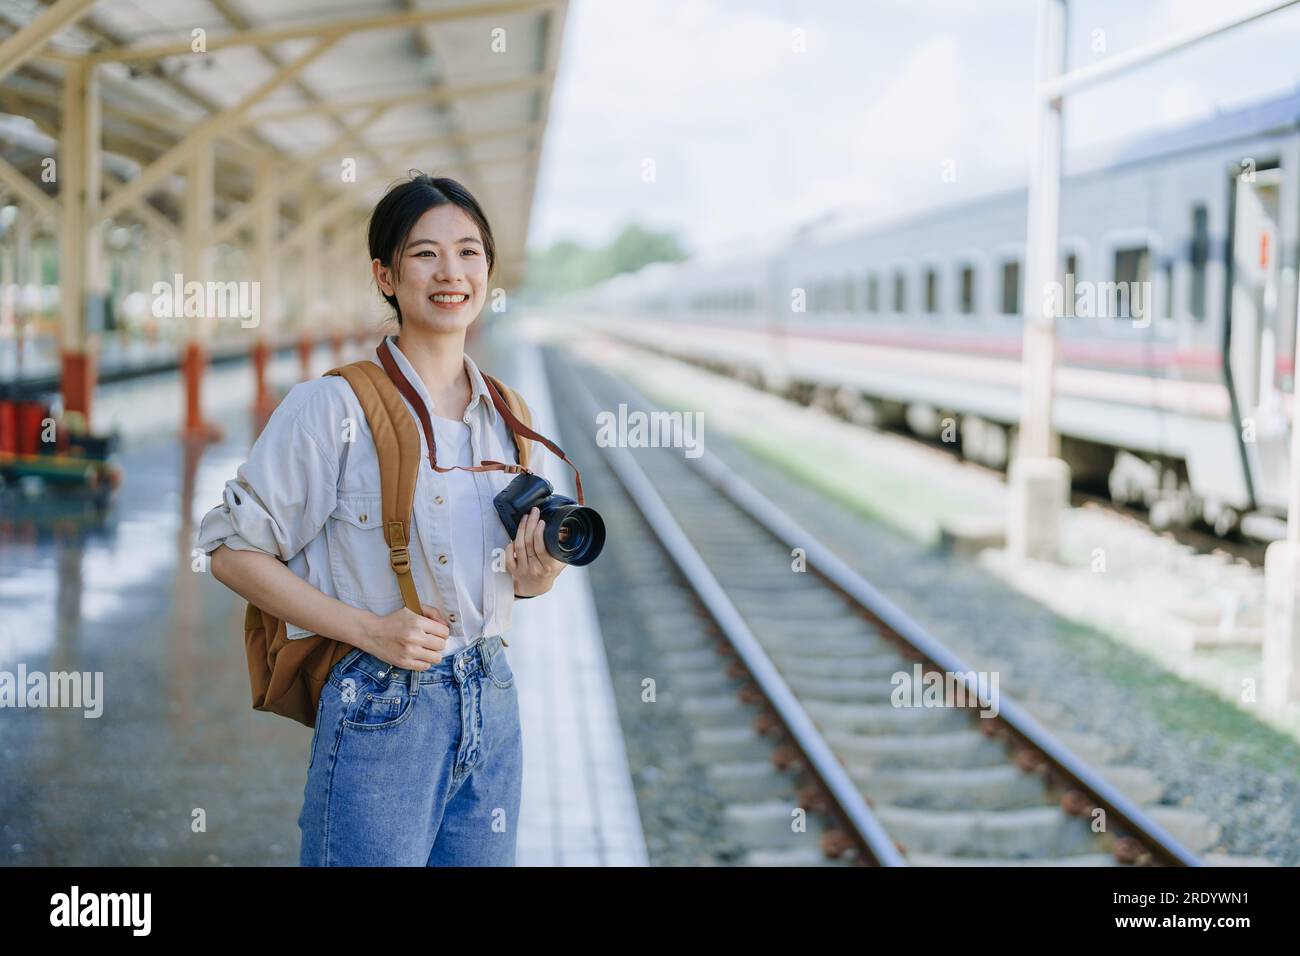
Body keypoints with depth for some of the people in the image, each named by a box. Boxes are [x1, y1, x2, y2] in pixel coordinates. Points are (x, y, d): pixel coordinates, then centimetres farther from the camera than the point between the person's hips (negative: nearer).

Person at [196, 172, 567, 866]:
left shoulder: (506, 418, 8)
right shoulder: (332, 406, -10)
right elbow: (233, 552, -9)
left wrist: (539, 575, -4)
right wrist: (368, 628, -17)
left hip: (491, 708, 6)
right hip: (381, 715, -6)